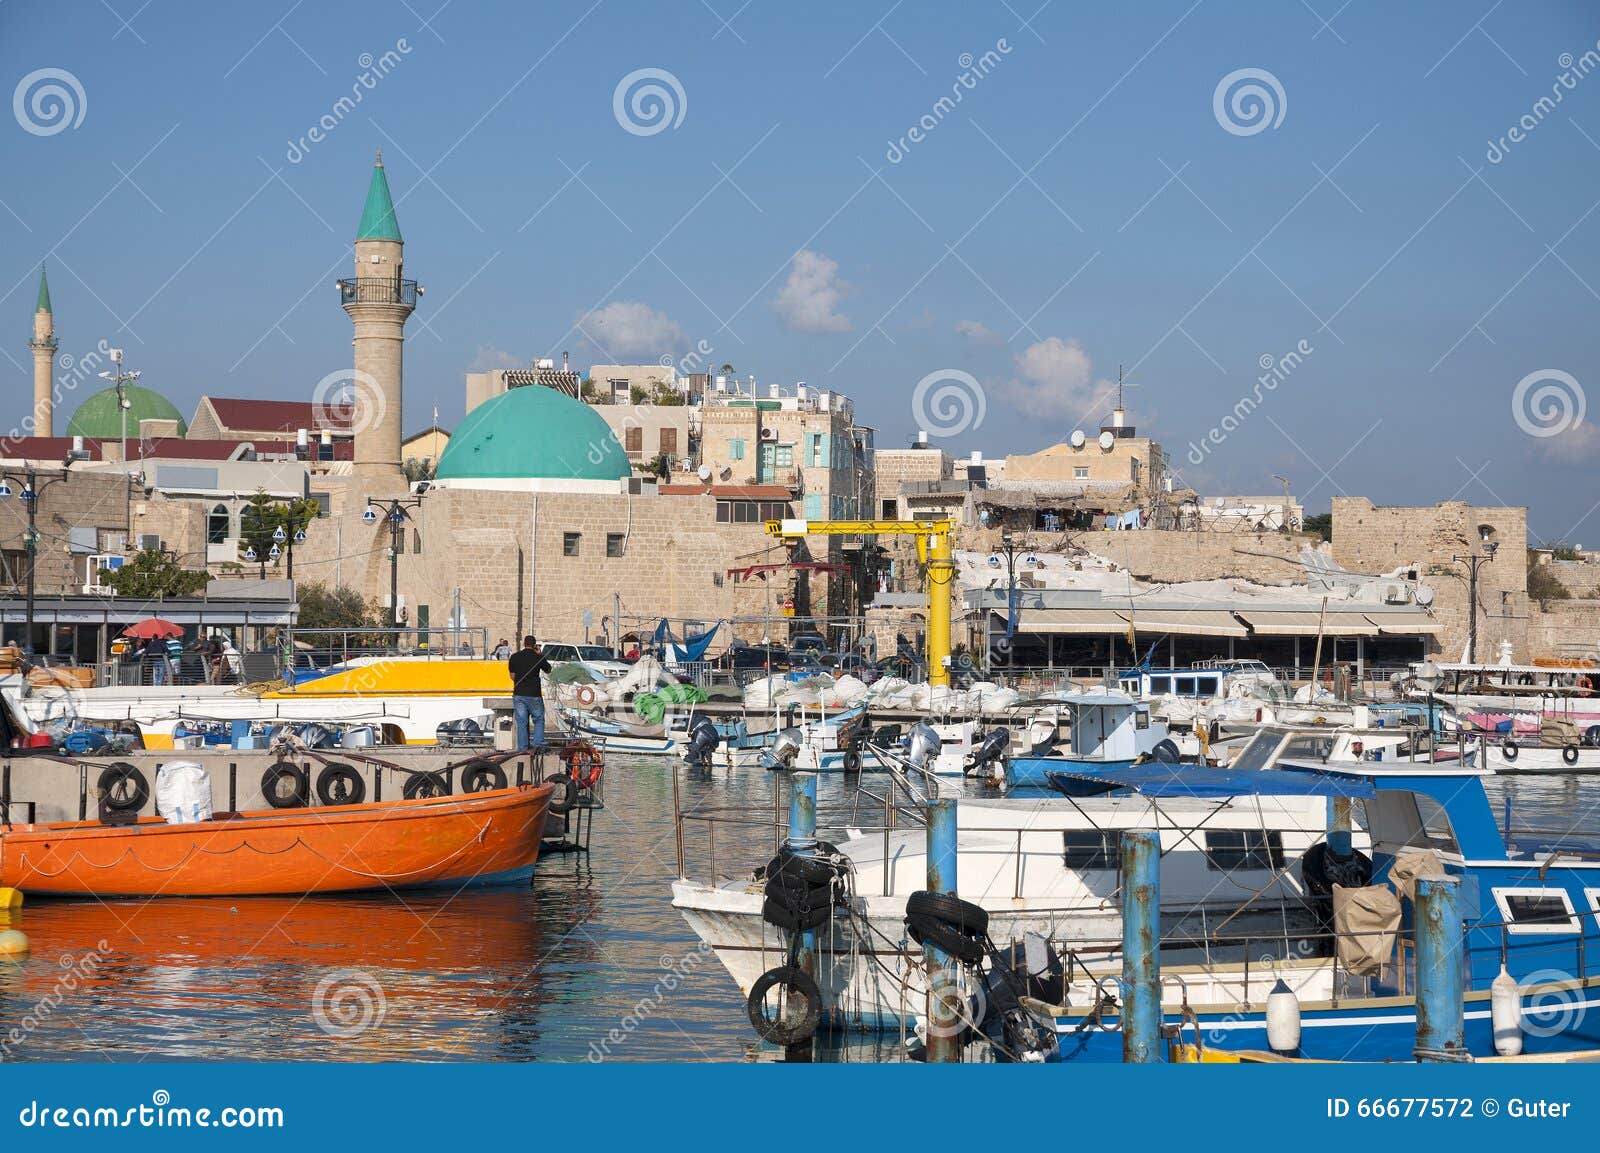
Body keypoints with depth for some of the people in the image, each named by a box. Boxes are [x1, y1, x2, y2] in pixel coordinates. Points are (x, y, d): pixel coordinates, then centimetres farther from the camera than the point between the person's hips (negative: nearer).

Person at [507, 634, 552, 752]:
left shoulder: (515, 657, 1)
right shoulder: (538, 657, -3)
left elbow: (512, 676, 7)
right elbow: (548, 670, 14)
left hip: (519, 694, 2)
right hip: (534, 694, -2)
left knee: (521, 721, 6)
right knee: (539, 720, 13)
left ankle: (522, 747, 5)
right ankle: (538, 743, 1)